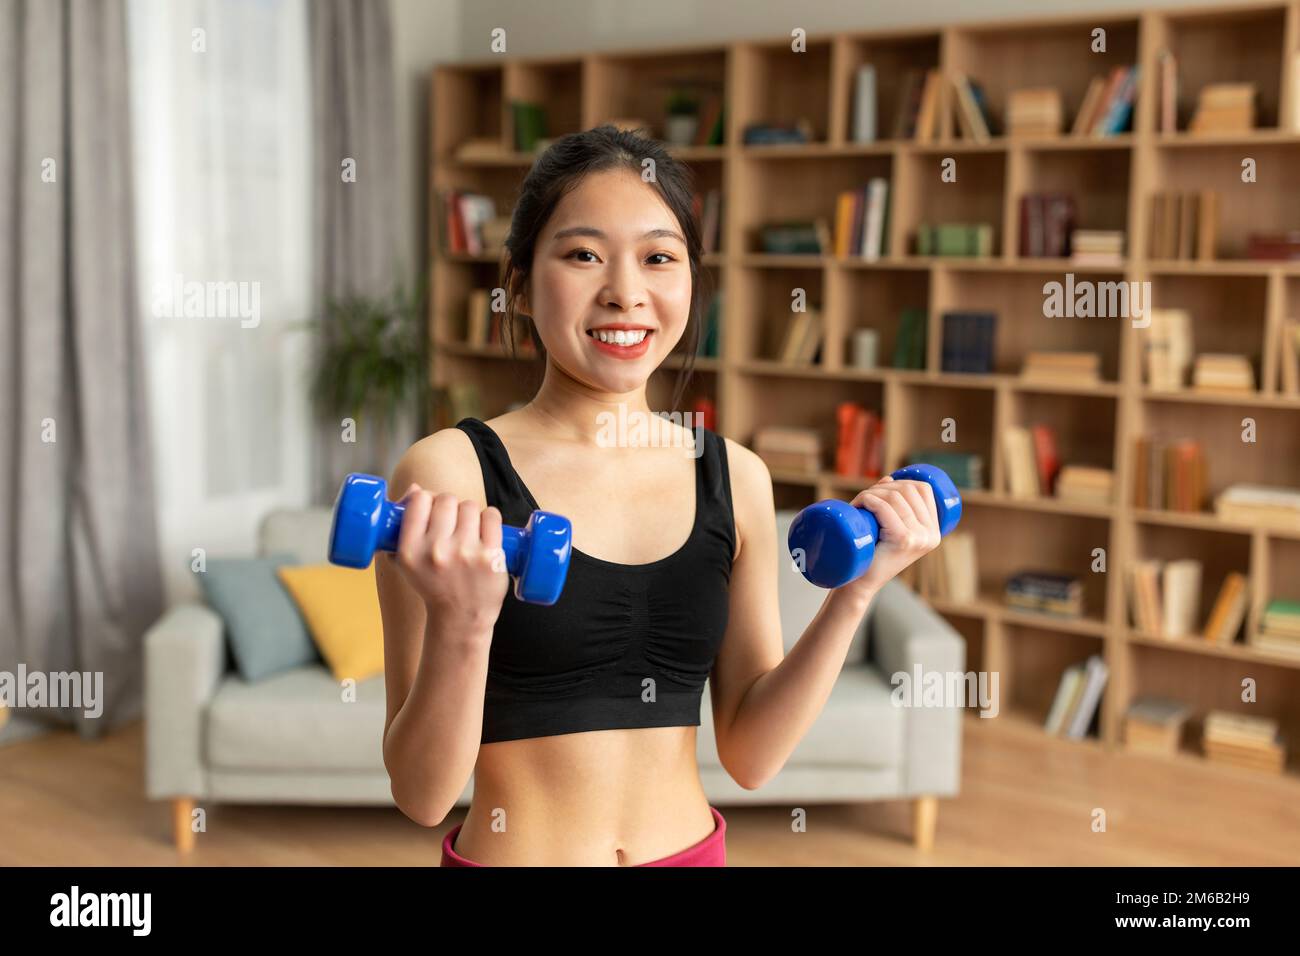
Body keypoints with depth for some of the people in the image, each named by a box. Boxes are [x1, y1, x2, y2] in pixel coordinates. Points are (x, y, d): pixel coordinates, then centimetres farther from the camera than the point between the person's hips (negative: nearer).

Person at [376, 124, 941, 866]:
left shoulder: (737, 477, -4)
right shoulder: (450, 471, -15)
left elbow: (751, 754, -1)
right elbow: (425, 794, -14)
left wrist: (853, 596, -11)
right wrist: (461, 626, -30)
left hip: (693, 849, 3)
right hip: (512, 853, -3)